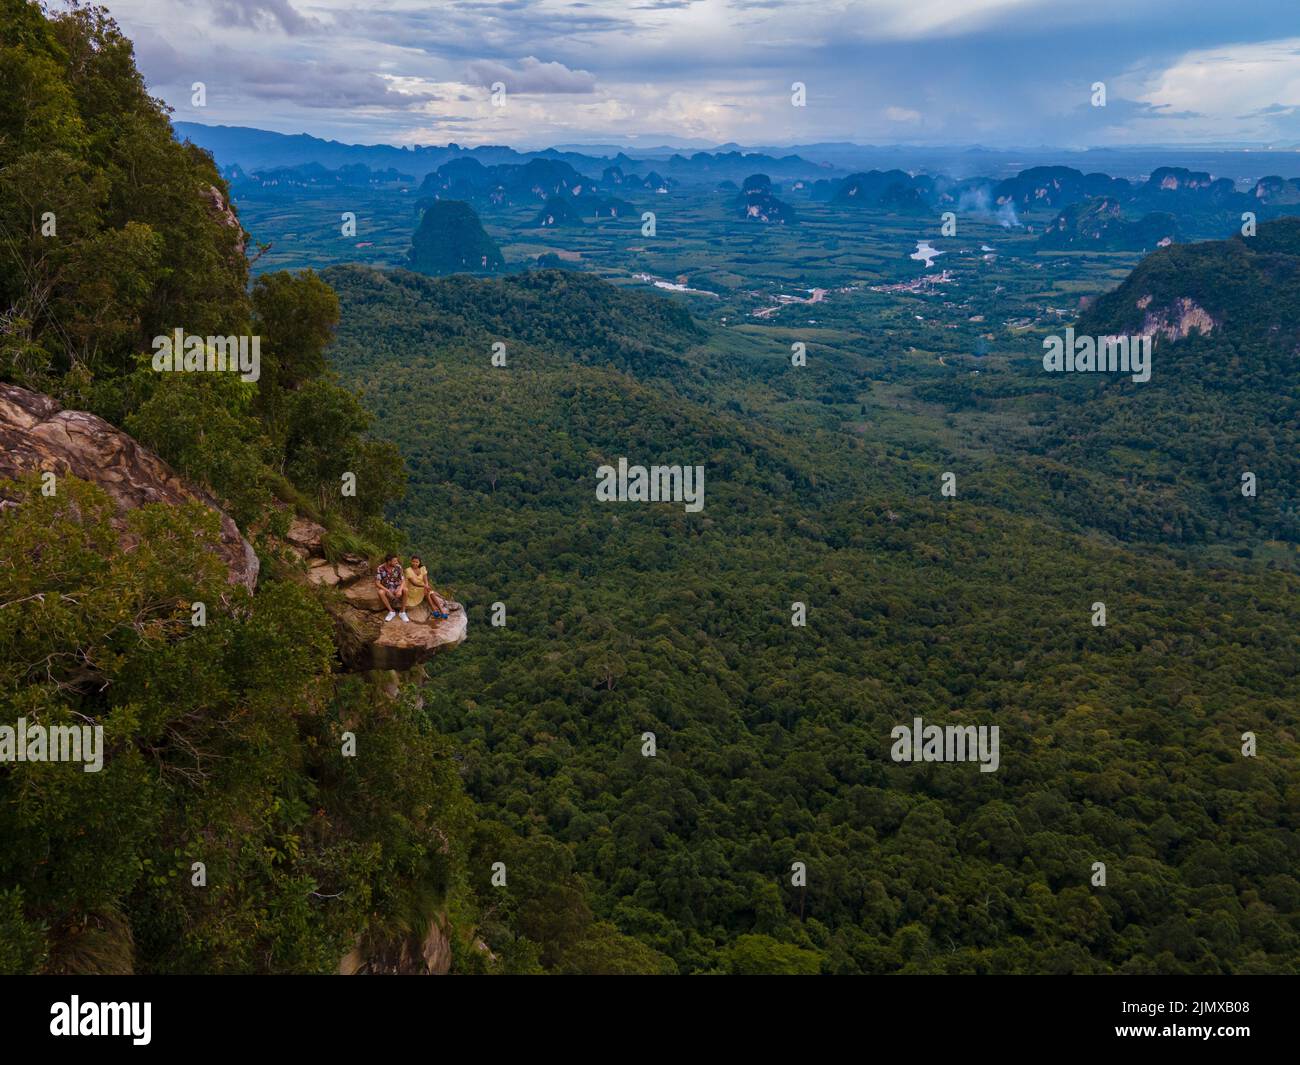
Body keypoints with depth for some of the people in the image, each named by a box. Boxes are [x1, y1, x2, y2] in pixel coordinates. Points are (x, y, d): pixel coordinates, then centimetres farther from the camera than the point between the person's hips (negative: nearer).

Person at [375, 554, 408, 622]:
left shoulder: (398, 567, -13)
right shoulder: (380, 569, -18)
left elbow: (403, 580, -13)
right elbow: (377, 583, -18)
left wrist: (400, 589, -34)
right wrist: (387, 591, -31)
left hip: (396, 588, 1)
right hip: (386, 589, -1)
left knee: (405, 590, -31)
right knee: (380, 592, -35)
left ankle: (402, 612, -19)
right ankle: (391, 611, -19)